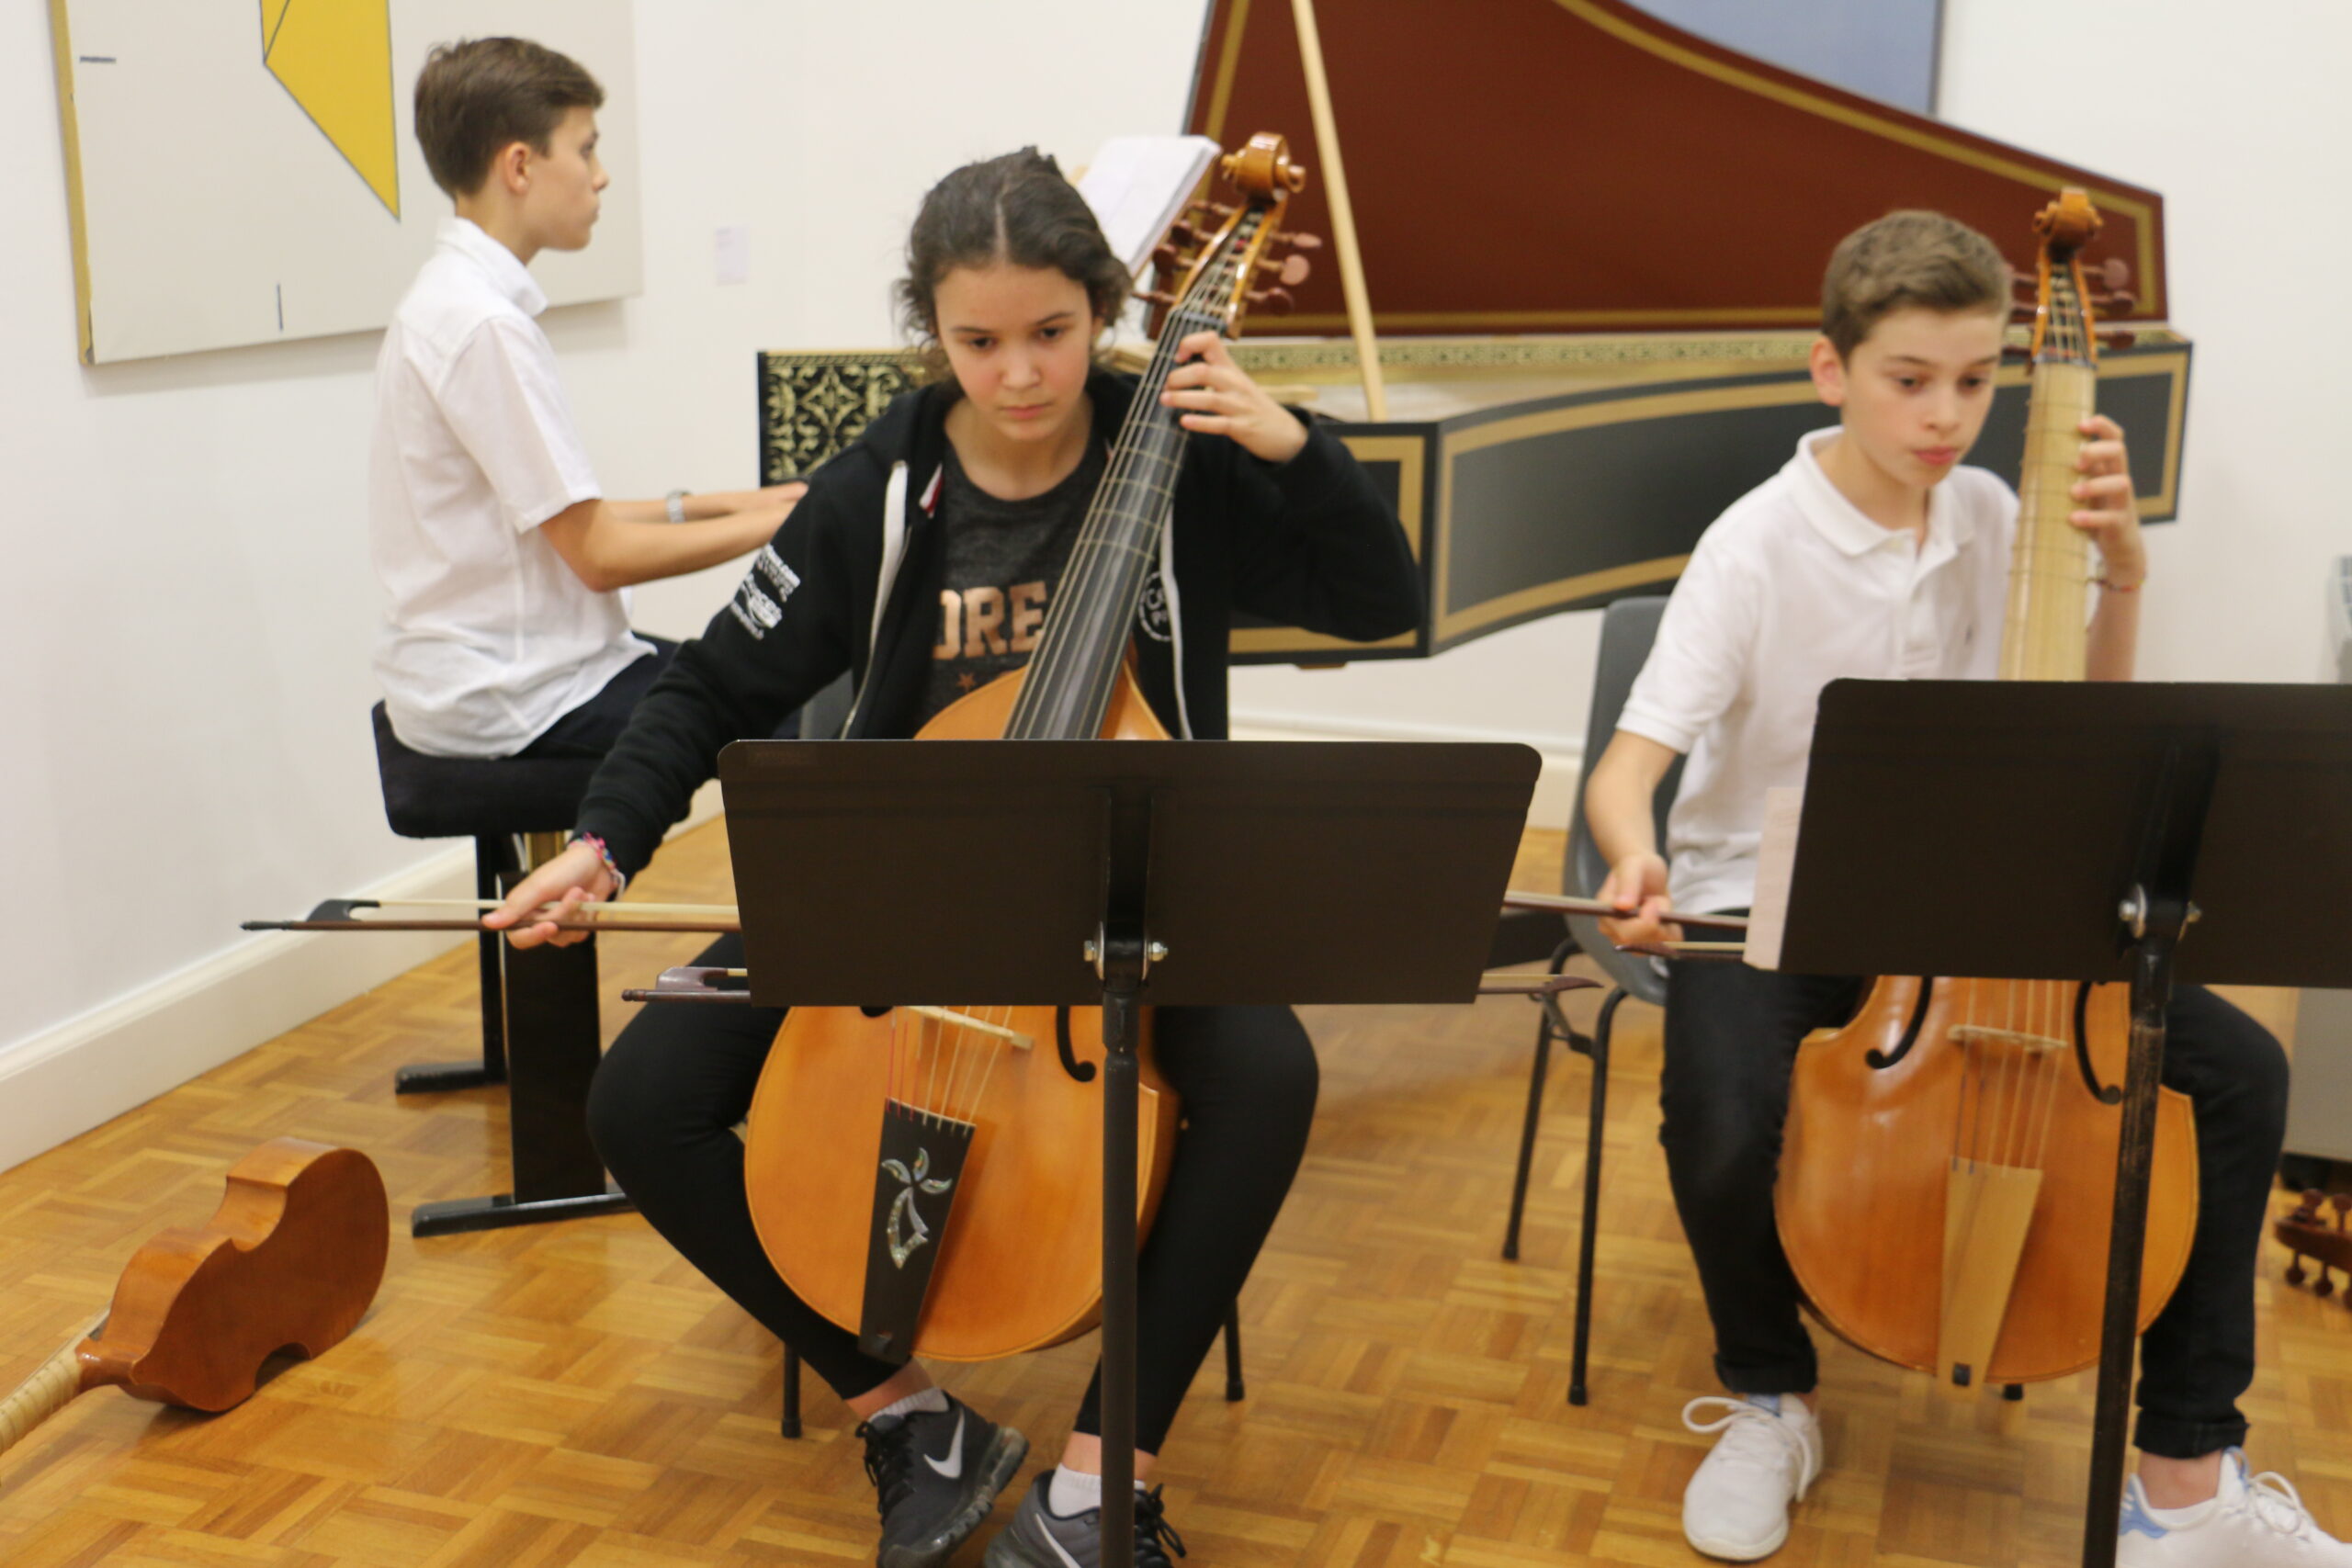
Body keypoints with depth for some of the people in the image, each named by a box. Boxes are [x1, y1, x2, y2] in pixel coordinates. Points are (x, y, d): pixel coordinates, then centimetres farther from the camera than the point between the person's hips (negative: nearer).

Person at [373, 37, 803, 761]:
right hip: (507, 709, -10)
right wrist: (775, 522, -10)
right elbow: (599, 554, -20)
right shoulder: (484, 326, -19)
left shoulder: (449, 299, 11)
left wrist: (712, 505, 11)